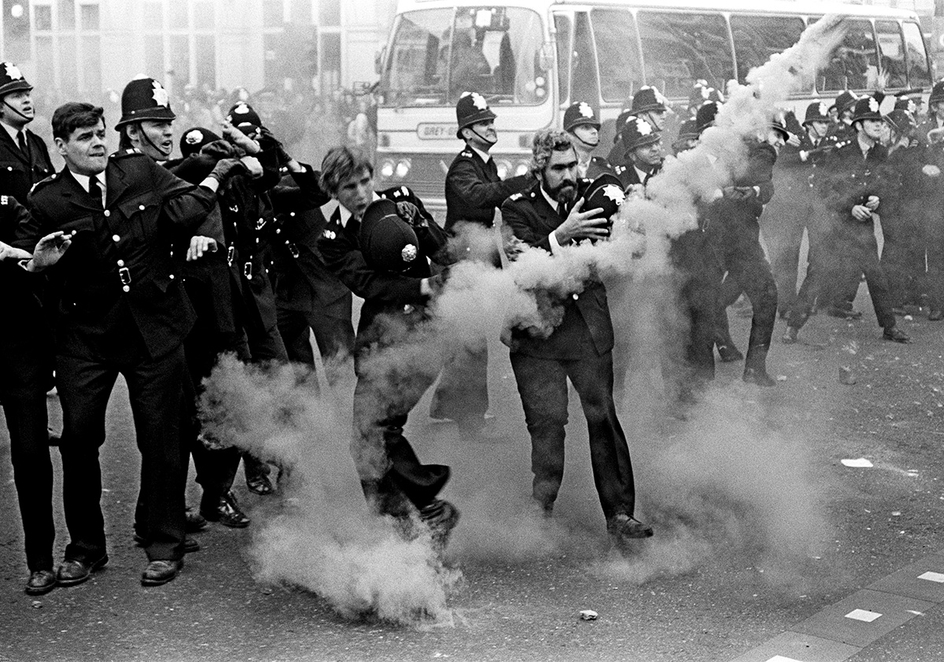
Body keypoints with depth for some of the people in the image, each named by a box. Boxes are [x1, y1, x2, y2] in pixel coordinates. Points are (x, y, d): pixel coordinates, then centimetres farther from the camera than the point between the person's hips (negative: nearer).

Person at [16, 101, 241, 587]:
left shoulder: (141, 172, 2)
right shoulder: (46, 200, -2)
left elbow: (183, 208, -3)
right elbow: (22, 259, -3)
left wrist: (214, 178, -13)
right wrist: (37, 262, -24)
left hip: (154, 328, 1)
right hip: (85, 337, 0)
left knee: (161, 438, 5)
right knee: (78, 438, 3)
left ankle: (164, 546, 20)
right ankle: (85, 548, 21)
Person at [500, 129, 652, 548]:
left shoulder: (590, 201, 9)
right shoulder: (518, 209, -1)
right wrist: (561, 234, -28)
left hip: (589, 328, 2)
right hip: (539, 331, -2)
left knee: (603, 416, 0)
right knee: (547, 424, -4)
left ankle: (619, 513, 7)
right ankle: (542, 513, 9)